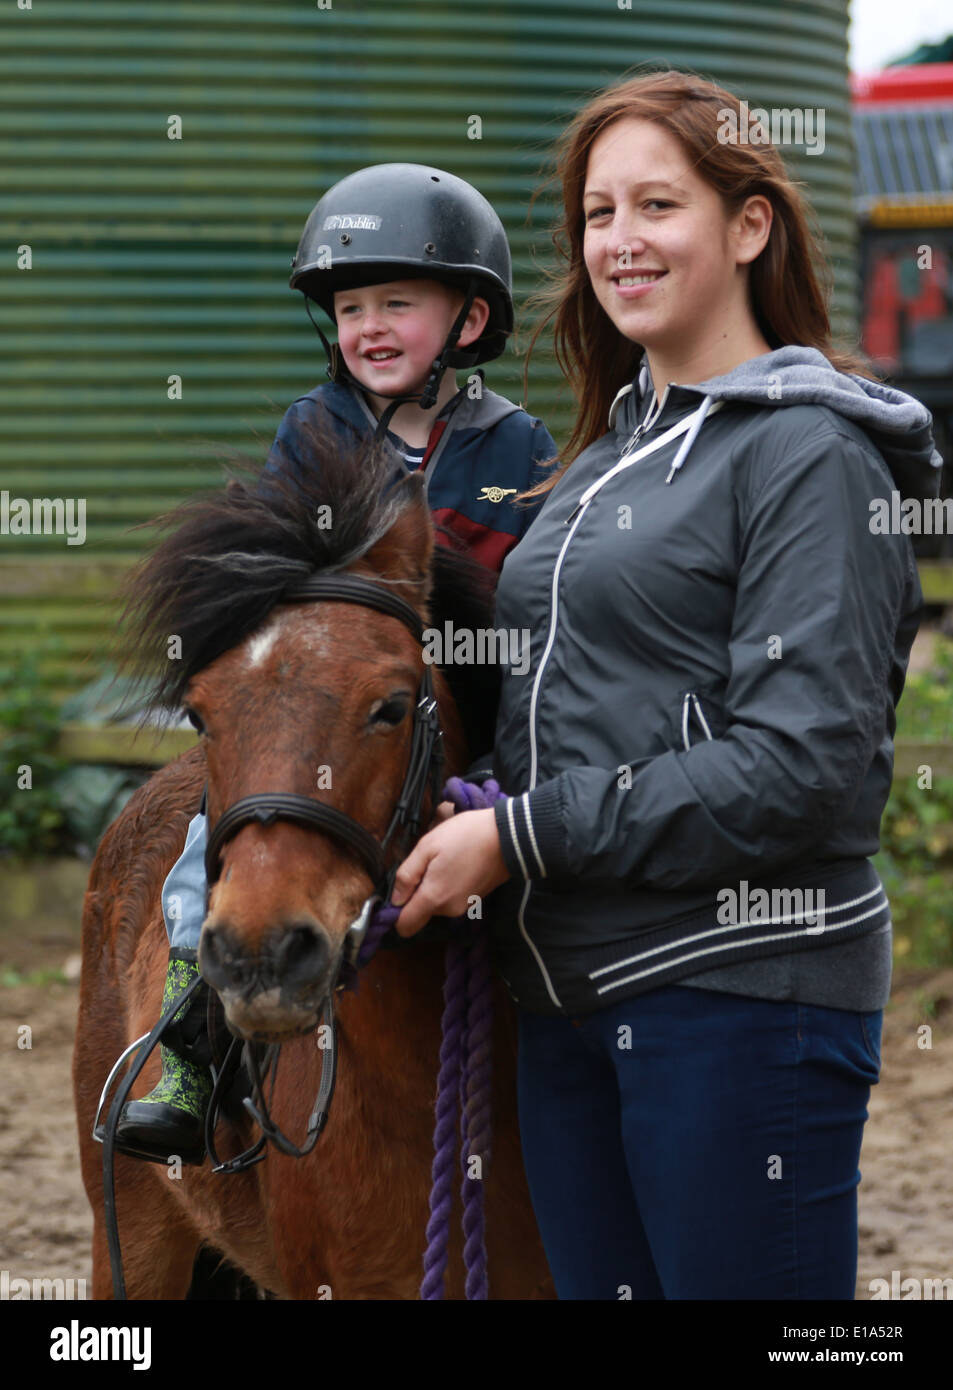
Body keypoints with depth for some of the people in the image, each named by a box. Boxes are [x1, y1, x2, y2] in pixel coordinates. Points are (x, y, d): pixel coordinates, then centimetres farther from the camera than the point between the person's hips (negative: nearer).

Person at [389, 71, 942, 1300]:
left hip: (741, 986, -8)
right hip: (568, 989, 8)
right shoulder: (608, 454, 16)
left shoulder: (808, 452, -10)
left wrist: (521, 837, -17)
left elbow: (799, 768, -19)